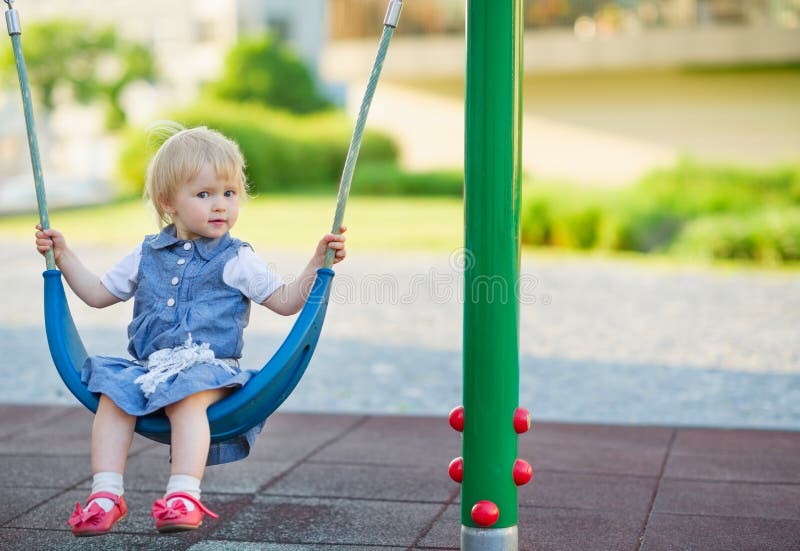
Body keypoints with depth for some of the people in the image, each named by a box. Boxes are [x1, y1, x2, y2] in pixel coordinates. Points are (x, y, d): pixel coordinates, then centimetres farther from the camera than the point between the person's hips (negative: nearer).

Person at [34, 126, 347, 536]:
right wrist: (63, 256, 23)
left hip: (208, 367, -4)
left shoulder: (237, 261, 8)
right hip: (149, 366, 4)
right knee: (112, 393, -23)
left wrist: (319, 263, -5)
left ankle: (184, 495, -40)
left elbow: (286, 302, 6)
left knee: (188, 396, -35)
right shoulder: (146, 256, 18)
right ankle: (105, 494, -24)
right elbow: (98, 294, 27)